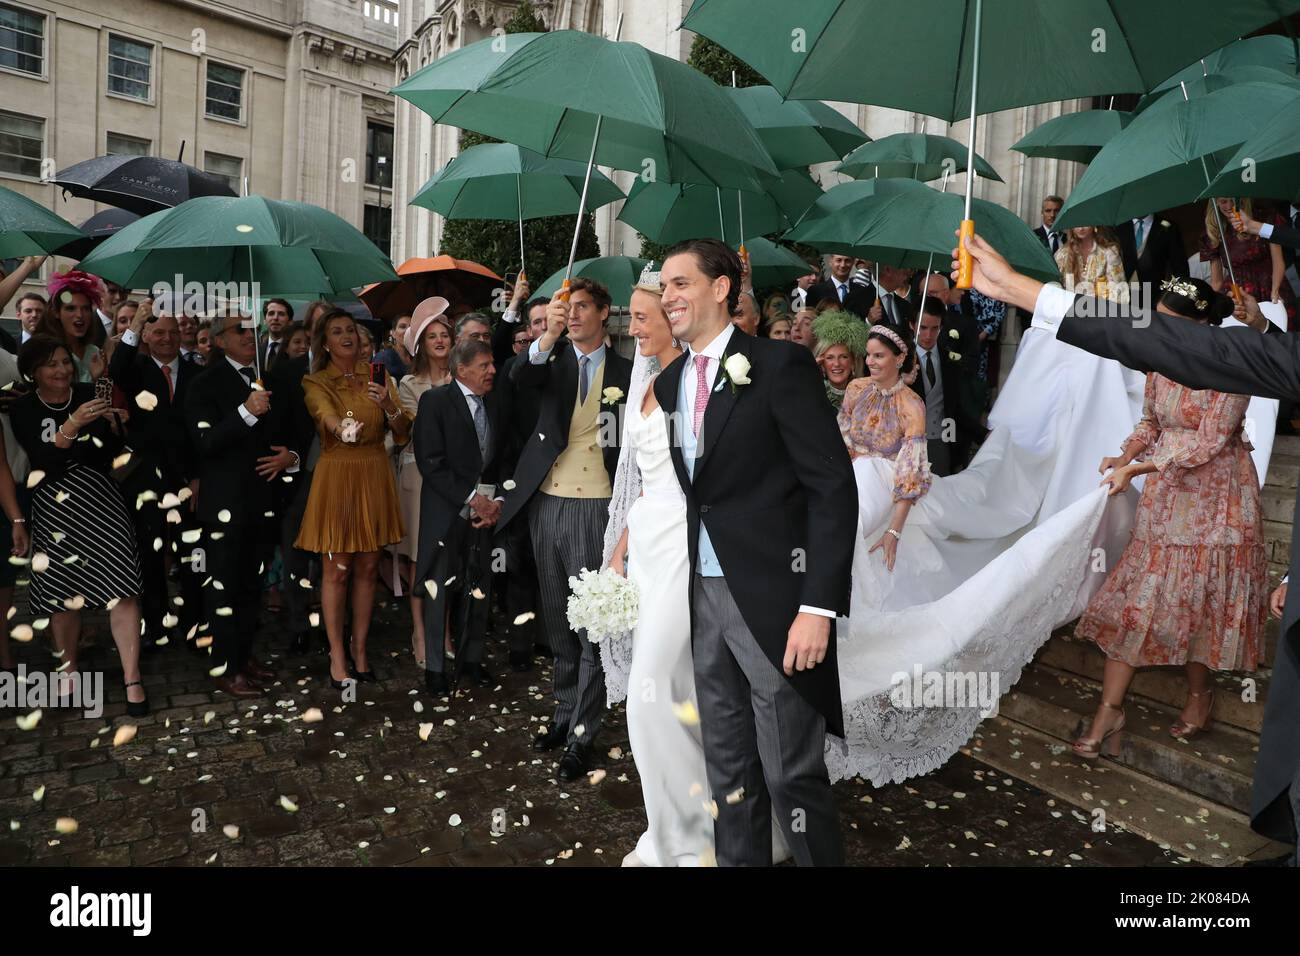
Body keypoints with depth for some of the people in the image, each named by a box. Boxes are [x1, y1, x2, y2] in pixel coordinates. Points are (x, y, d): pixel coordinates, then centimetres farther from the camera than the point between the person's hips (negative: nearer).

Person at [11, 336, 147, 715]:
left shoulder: (91, 394, -1)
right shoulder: (23, 409, -2)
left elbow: (115, 450, 3)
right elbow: (43, 460, -16)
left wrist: (112, 423, -16)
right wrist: (73, 425, -27)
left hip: (101, 503, 0)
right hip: (55, 510, 0)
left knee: (122, 588, -8)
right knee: (63, 593, 9)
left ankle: (132, 679, -2)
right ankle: (68, 669, 32)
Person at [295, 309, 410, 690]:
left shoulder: (378, 378, 6)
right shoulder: (316, 383, -2)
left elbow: (403, 434, -2)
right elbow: (326, 416, -25)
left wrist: (389, 406, -22)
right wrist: (343, 428, -48)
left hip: (374, 478, 3)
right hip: (336, 477, -3)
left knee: (367, 569, 9)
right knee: (337, 571, 2)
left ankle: (359, 650, 21)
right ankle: (337, 656, 13)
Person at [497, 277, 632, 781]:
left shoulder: (624, 371, 2)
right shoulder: (553, 357, 6)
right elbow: (519, 377, -16)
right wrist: (548, 336, -33)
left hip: (595, 507, -3)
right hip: (546, 503, 3)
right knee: (557, 621, 14)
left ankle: (582, 734, 9)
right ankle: (565, 711, 29)